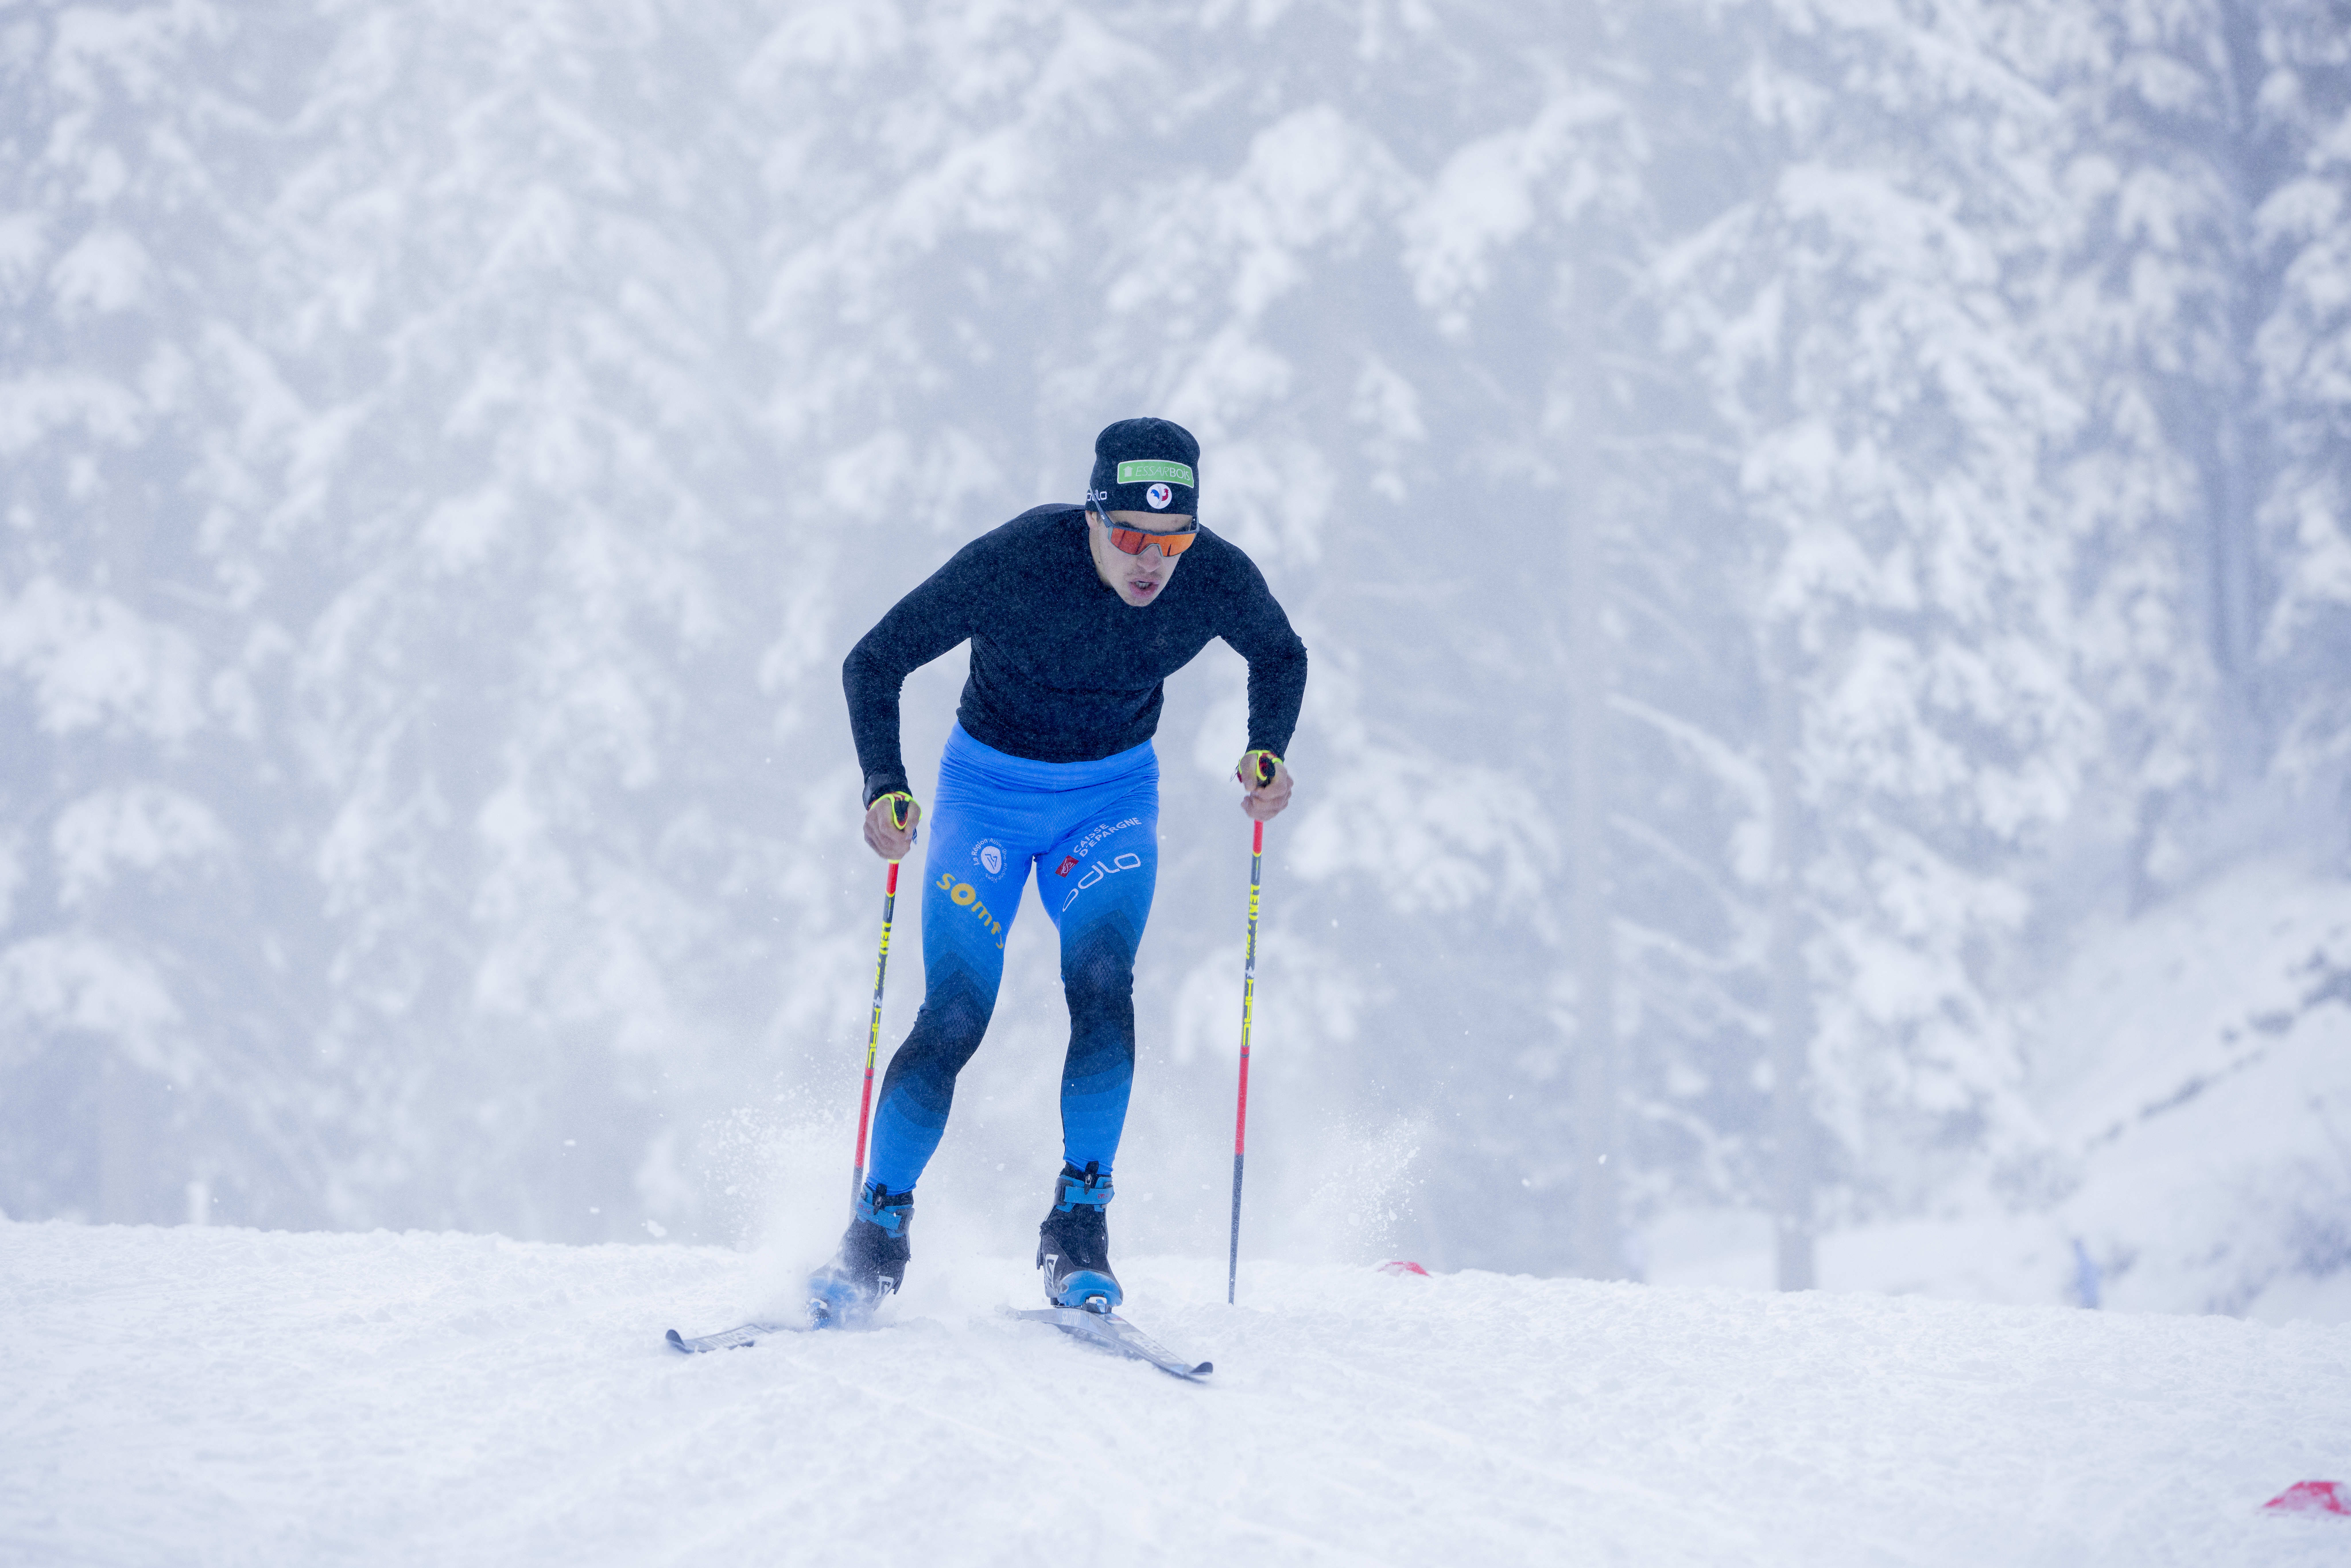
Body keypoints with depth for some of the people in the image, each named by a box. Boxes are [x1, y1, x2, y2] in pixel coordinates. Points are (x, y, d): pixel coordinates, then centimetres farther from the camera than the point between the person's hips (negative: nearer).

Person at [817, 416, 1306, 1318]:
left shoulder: (1218, 580, -19)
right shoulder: (1011, 564, -28)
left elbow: (1280, 657, 5)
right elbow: (874, 663, -18)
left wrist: (1269, 752, -13)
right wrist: (885, 788, -31)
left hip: (1112, 795, 2)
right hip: (990, 787, -2)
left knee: (1101, 983, -21)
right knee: (954, 1021, -12)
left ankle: (1078, 1237, -11)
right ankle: (878, 1234, 4)